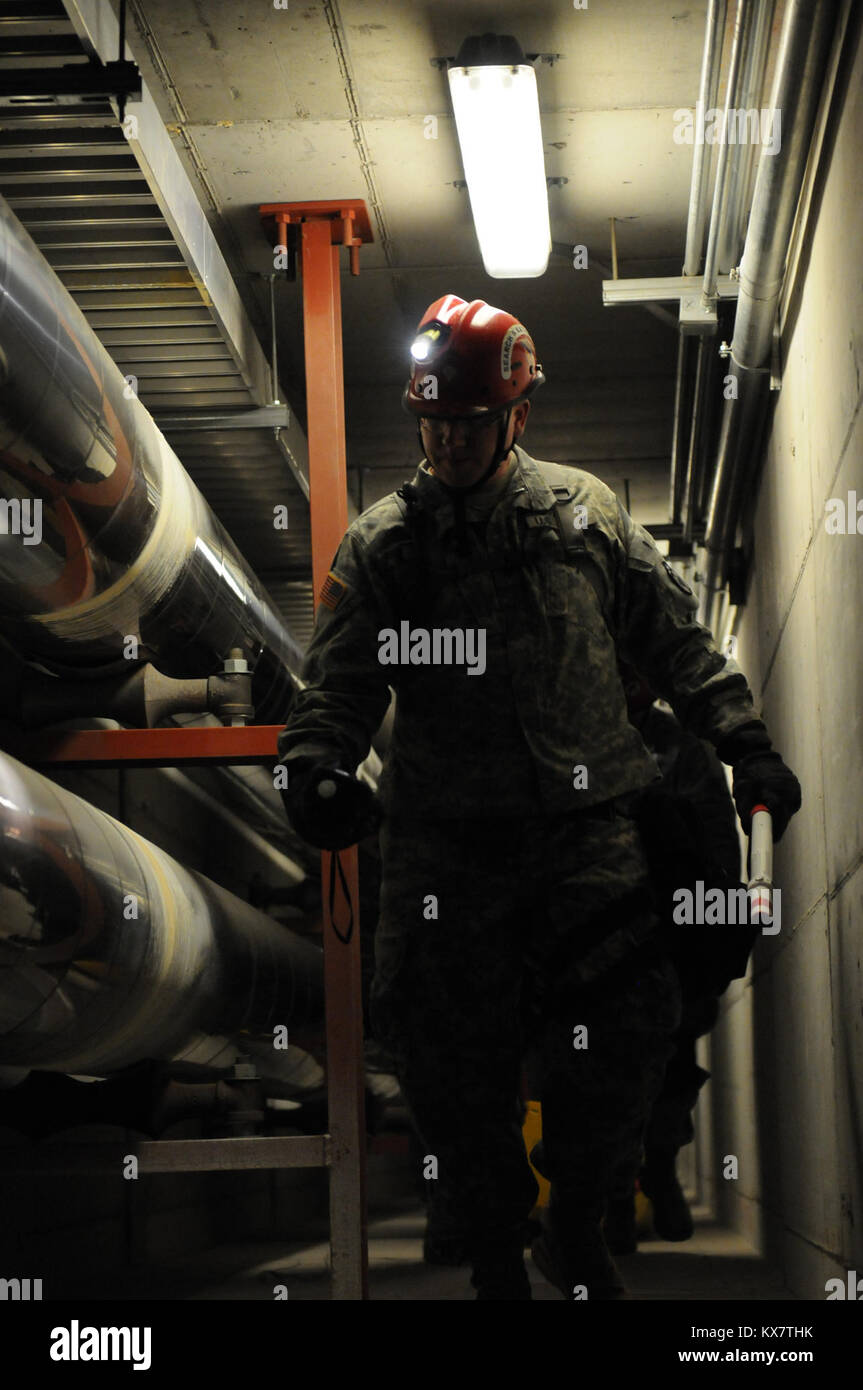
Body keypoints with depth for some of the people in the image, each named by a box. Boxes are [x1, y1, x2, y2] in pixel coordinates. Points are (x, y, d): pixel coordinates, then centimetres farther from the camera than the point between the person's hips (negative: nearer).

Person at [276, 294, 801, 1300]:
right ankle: (495, 1265, 20)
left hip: (586, 829, 0)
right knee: (456, 1068, -1)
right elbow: (338, 683, 4)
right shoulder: (380, 545, 8)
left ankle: (575, 1229, 15)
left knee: (625, 1034, -11)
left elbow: (674, 639, 15)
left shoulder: (583, 512, 9)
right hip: (443, 839, 0)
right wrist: (318, 767, -16)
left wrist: (742, 741, 9)